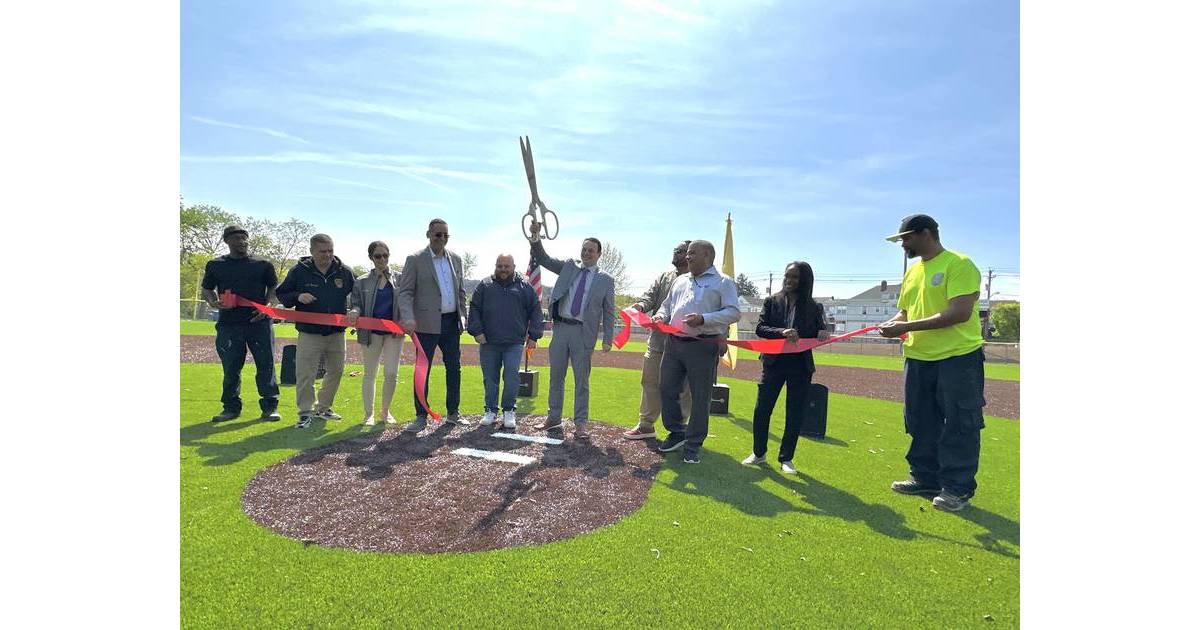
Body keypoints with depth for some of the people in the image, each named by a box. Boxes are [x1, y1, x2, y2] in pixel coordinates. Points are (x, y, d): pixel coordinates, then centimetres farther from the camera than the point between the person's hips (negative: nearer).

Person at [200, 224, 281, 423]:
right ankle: (231, 407, 19)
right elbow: (206, 289, 18)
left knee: (266, 365, -2)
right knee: (230, 367, 6)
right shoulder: (215, 265, 11)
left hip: (259, 322, -1)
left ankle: (270, 406, 5)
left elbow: (273, 288, 12)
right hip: (228, 324, 2)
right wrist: (213, 302, -4)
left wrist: (267, 306, -6)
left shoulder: (263, 264, 8)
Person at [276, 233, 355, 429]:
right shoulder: (299, 271, -3)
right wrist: (298, 296, -15)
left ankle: (323, 408, 29)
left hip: (337, 333, 3)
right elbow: (282, 294, 5)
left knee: (335, 371, 12)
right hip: (309, 334, -3)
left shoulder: (344, 272, 1)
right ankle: (306, 412, 7)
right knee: (305, 374, -6)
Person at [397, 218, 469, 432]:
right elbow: (405, 292, -8)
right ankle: (421, 416, 12)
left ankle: (452, 413, 24)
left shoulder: (455, 259, 11)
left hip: (451, 322, 5)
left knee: (454, 368, 11)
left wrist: (463, 315, 10)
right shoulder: (415, 259, -4)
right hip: (427, 324, -5)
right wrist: (408, 318, -22)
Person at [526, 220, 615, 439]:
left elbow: (609, 312, 4)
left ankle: (581, 423, 12)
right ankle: (554, 417, 24)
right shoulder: (568, 267, 12)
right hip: (560, 328, 3)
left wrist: (608, 339, -4)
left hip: (583, 333, -3)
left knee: (581, 379, 3)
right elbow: (543, 259, 8)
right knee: (556, 376, 11)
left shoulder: (606, 280, 5)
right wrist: (535, 238, -9)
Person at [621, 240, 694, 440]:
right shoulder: (665, 277, 11)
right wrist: (640, 305, -11)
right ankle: (646, 425, 27)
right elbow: (650, 297, 9)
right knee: (650, 383, 13)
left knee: (682, 390, 6)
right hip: (658, 341, 6)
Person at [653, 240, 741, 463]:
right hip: (673, 343, 6)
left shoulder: (723, 282, 0)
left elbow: (734, 312, -9)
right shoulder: (680, 280, 18)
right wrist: (661, 316, 2)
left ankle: (693, 446, 13)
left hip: (703, 346, -6)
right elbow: (667, 304, 26)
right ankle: (677, 433, 28)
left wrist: (703, 319, -21)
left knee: (700, 397, 1)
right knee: (666, 389, 9)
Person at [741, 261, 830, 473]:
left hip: (801, 367, 0)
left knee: (795, 414, 6)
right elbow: (760, 328, -6)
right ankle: (759, 453, 22)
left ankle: (786, 459, 22)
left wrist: (823, 334, -15)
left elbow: (820, 334, 9)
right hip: (774, 363, 0)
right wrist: (782, 332, -23)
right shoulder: (772, 301, 1)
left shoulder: (814, 307, 2)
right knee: (761, 409, 3)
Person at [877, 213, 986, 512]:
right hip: (918, 358, 8)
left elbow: (960, 313, -22)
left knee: (959, 426, 2)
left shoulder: (959, 264, -12)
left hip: (958, 357, -8)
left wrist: (908, 327, -23)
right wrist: (893, 324, -4)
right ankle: (925, 478, 28)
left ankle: (957, 488, 14)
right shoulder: (912, 272, 13)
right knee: (921, 424, 14)